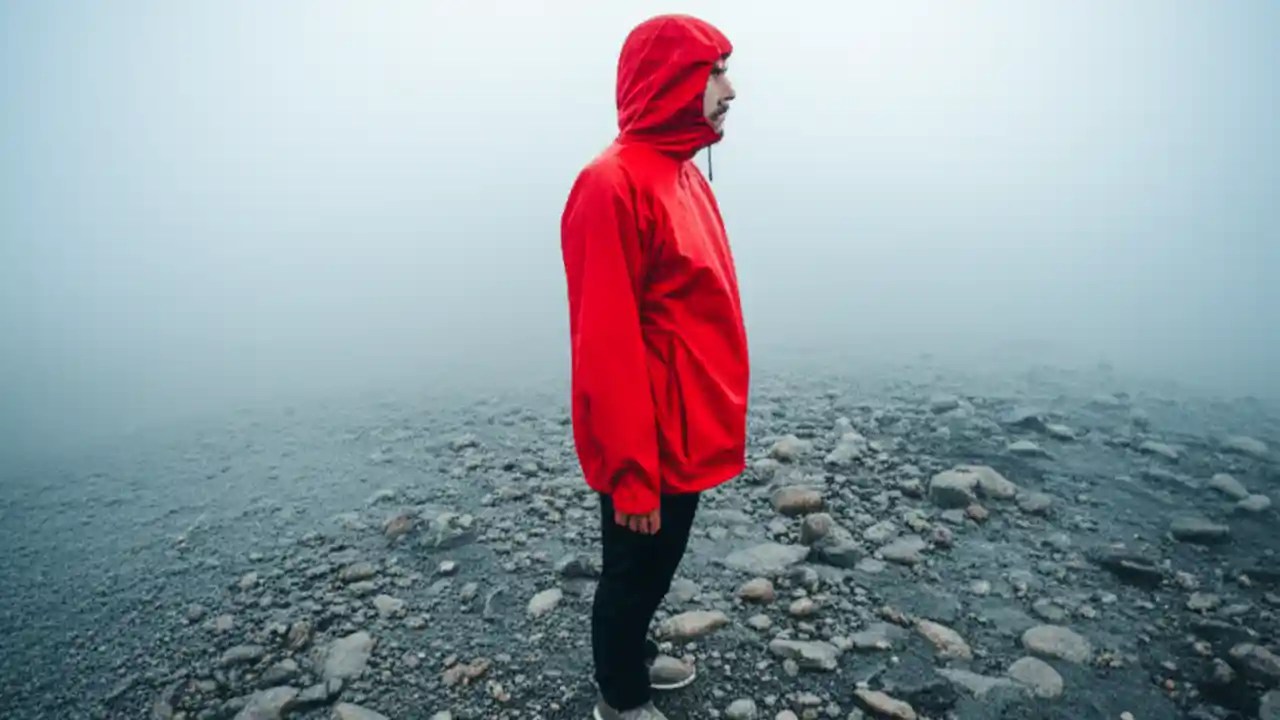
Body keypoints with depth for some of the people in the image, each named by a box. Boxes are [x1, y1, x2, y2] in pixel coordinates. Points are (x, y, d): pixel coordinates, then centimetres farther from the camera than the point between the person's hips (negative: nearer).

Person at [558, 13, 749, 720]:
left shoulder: (684, 171, 9)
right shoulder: (613, 184, -20)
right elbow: (607, 347, -23)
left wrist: (713, 416, 17)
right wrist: (631, 474, -20)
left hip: (686, 434, 8)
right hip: (650, 445, -8)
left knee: (658, 566, 25)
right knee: (634, 571, 13)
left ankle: (634, 656, 49)